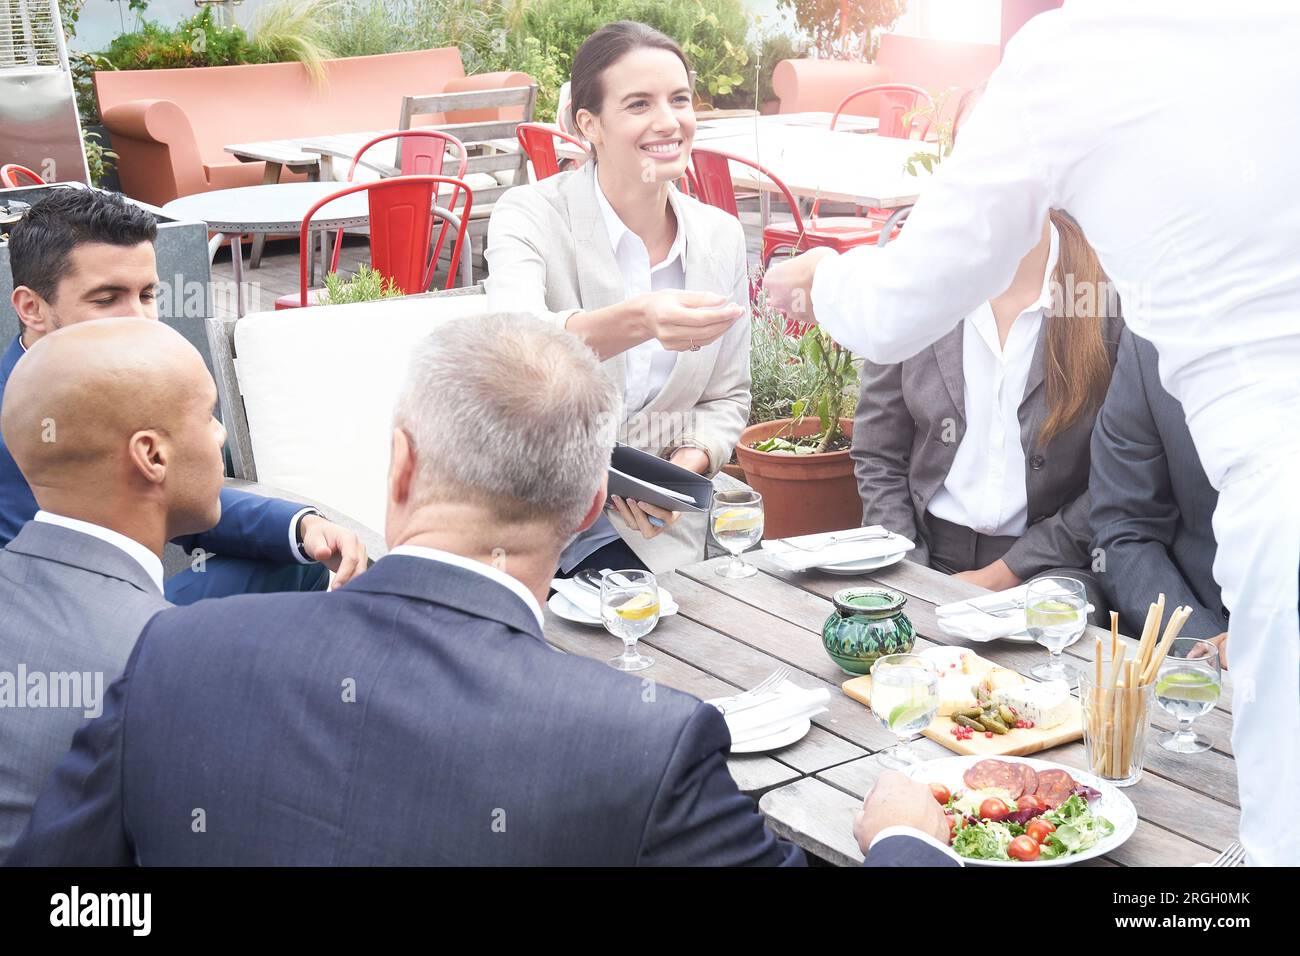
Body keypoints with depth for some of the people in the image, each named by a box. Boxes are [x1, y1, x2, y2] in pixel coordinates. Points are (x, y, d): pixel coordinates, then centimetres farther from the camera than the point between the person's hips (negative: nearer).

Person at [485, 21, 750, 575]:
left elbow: (728, 397, 12)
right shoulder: (530, 217, -9)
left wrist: (687, 466, -9)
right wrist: (636, 321, -48)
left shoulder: (721, 237, 4)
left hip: (654, 539, 3)